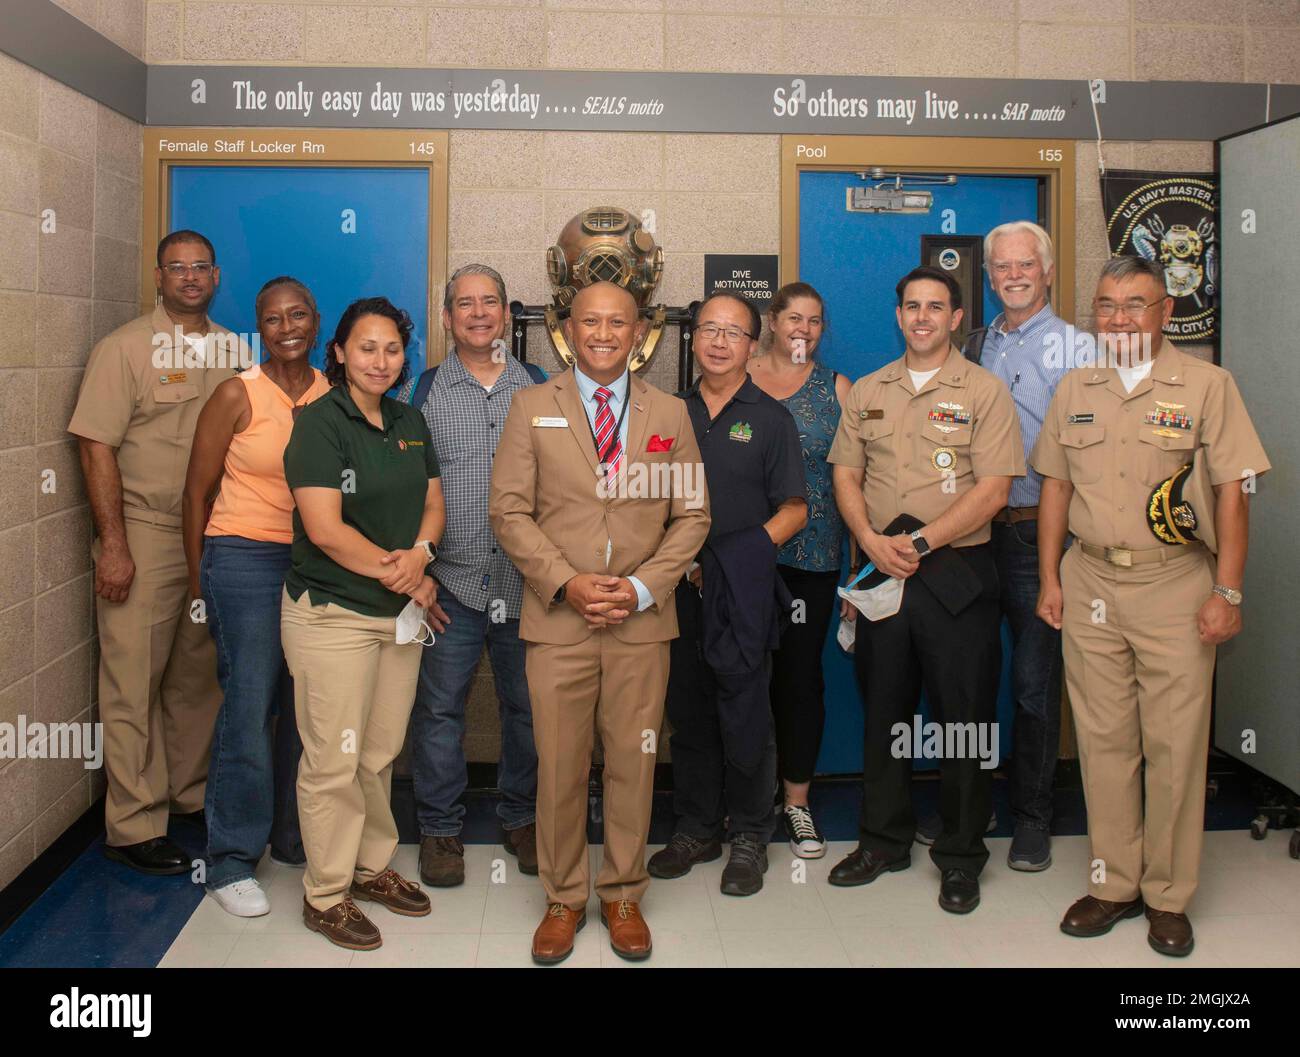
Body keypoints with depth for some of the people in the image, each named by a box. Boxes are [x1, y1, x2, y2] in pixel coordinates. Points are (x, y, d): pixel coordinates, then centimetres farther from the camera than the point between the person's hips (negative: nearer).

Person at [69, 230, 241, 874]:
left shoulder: (232, 351, 11)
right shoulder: (125, 349, -4)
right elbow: (97, 447, -8)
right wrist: (113, 545, -14)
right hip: (145, 537, -5)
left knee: (198, 677, 13)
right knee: (134, 685, 0)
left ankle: (191, 794, 29)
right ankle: (133, 827, 8)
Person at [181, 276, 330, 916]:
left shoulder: (333, 397, 6)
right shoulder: (237, 396, -5)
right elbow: (198, 491, 0)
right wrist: (199, 580, 3)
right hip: (246, 558, -4)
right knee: (250, 707, -3)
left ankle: (295, 838, 26)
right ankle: (231, 860, 11)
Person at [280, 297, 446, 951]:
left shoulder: (410, 424, 11)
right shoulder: (319, 424, -10)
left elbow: (433, 503, 13)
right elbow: (325, 529, -17)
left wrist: (420, 552, -9)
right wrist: (401, 574, -10)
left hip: (399, 614, 6)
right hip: (333, 615, -6)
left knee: (380, 754, 14)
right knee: (334, 761, 0)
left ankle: (372, 867, 30)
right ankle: (325, 895, 15)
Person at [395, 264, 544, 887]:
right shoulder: (419, 393, 4)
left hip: (526, 583, 1)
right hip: (450, 584, -1)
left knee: (527, 707, 11)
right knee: (438, 710, 5)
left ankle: (521, 819, 28)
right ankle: (439, 829, 21)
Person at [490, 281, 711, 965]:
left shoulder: (669, 413, 9)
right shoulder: (532, 407, 6)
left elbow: (693, 515, 6)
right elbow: (509, 510, 0)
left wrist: (641, 587, -7)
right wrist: (567, 583, -11)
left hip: (642, 621, 1)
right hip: (557, 620, -1)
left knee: (633, 762, 7)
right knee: (559, 766, 4)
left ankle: (623, 896, 24)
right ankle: (564, 900, 21)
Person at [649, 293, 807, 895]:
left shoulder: (770, 418, 2)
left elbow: (793, 511, -1)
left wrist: (734, 560, -11)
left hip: (744, 592, -3)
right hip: (679, 591, 3)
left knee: (746, 719, 2)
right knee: (688, 715, 10)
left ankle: (748, 839, 16)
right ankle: (696, 830, 24)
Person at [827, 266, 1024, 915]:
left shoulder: (983, 392, -1)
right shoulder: (866, 392, 12)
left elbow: (993, 490, -9)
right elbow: (845, 475, 10)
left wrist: (920, 542, -15)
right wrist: (872, 540, -8)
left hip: (958, 575, -3)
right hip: (881, 573, 4)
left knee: (964, 716, 2)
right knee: (883, 709, 11)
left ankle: (961, 856, 17)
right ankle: (884, 841, 26)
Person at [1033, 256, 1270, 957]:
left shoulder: (1207, 385, -1)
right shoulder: (1074, 390, 11)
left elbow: (1232, 490, -4)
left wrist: (1227, 591, -9)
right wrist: (1050, 578, 7)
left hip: (1175, 584, -3)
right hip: (1090, 583, 3)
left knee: (1175, 744, 2)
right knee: (1103, 740, 8)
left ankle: (1168, 897, 15)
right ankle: (1114, 885, 20)